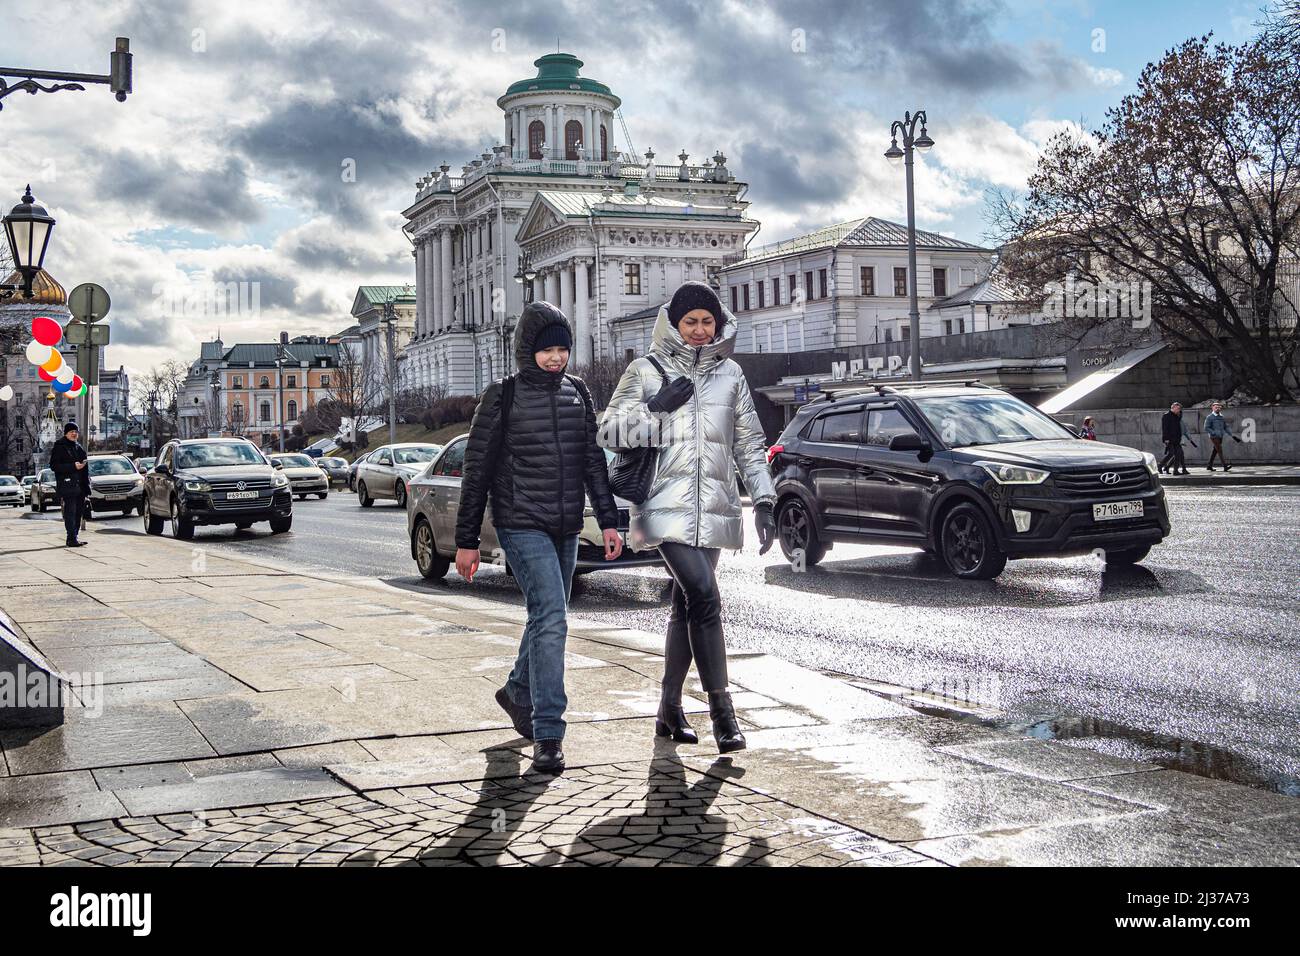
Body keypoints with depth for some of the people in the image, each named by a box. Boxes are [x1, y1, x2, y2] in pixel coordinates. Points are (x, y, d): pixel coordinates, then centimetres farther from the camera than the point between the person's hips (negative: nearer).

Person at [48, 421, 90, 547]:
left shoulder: (78, 448, 20)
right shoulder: (59, 447, -1)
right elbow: (54, 466, -10)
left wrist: (86, 485, 16)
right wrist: (73, 466, -18)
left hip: (80, 486, 7)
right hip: (67, 484, -7)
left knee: (79, 512, 7)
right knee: (70, 512, -11)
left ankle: (73, 538, 13)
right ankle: (72, 539, -13)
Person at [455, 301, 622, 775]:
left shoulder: (578, 393, 10)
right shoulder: (502, 397, -5)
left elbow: (593, 461, 15)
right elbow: (477, 470, -3)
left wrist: (608, 520, 7)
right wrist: (466, 540, -4)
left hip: (566, 527, 6)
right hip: (522, 526, -6)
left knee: (548, 618, 16)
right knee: (551, 619, -17)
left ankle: (518, 692, 41)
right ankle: (548, 735, -15)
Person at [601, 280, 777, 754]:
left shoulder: (730, 374, 14)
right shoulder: (647, 371, 4)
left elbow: (750, 443, 15)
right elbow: (609, 431, 2)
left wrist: (764, 501, 7)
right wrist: (656, 407, -11)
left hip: (712, 507, 4)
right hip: (667, 503, -4)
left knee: (686, 605, 10)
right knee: (704, 596, -18)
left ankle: (669, 710, 20)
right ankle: (721, 708, -14)